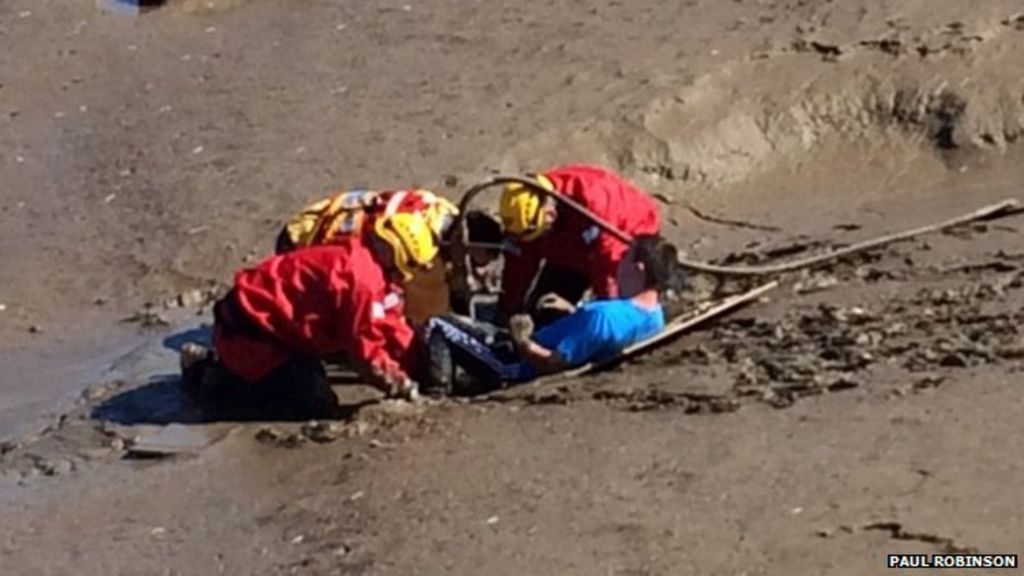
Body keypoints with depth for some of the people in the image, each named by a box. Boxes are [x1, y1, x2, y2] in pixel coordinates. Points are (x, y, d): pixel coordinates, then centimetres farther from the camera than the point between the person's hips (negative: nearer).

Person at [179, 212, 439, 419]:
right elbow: (364, 344, -21)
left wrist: (421, 367, 8)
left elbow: (391, 325, 13)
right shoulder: (361, 279, -25)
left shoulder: (372, 267, 8)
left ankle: (226, 365, 25)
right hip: (250, 324, -11)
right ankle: (210, 379, -6)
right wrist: (399, 384, -10)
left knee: (312, 375, 25)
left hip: (268, 317, 11)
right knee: (316, 402, -12)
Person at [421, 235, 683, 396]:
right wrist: (573, 312, 13)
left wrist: (520, 341, -15)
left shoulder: (604, 316, -35)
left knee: (436, 327, -4)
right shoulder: (655, 316, -7)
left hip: (512, 365, -10)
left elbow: (552, 363, -29)